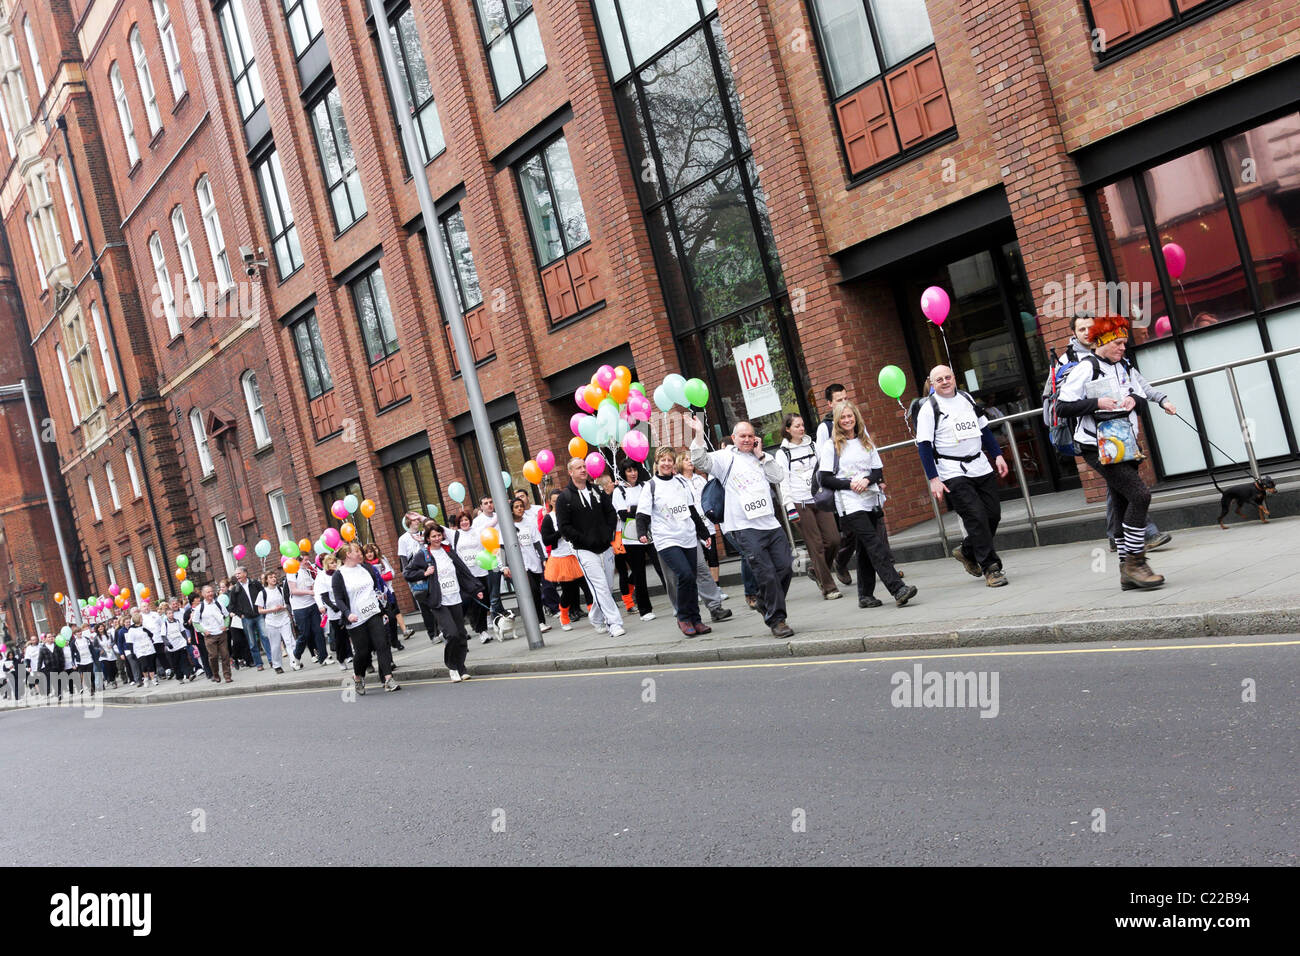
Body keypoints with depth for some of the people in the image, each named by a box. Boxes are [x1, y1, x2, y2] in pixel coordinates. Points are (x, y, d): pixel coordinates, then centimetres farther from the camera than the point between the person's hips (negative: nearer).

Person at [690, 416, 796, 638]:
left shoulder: (761, 457, 19)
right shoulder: (725, 457, 5)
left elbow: (779, 477, 8)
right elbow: (700, 462, -9)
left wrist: (761, 455, 3)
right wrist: (699, 434, -18)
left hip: (770, 523, 5)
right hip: (745, 528, -5)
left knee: (785, 568, 4)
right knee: (766, 574, -8)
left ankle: (765, 603, 28)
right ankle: (776, 620, 4)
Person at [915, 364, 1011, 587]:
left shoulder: (967, 399, 13)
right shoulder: (929, 409, -5)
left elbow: (984, 429, 22)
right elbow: (924, 446, -8)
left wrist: (997, 455, 13)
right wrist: (933, 479, -14)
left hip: (981, 467, 6)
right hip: (953, 473, -6)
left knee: (993, 514, 4)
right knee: (976, 517, -12)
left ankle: (967, 551, 27)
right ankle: (990, 568, -4)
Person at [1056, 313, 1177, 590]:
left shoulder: (1125, 368, 15)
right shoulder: (1085, 369, -8)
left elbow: (1143, 395, 22)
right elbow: (1063, 406, -12)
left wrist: (1135, 399, -1)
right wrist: (1097, 403, -21)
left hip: (1124, 446, 8)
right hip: (1097, 448, -8)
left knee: (1125, 505, 8)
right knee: (1140, 495, -19)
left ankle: (1128, 572, 14)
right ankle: (1135, 563, -13)